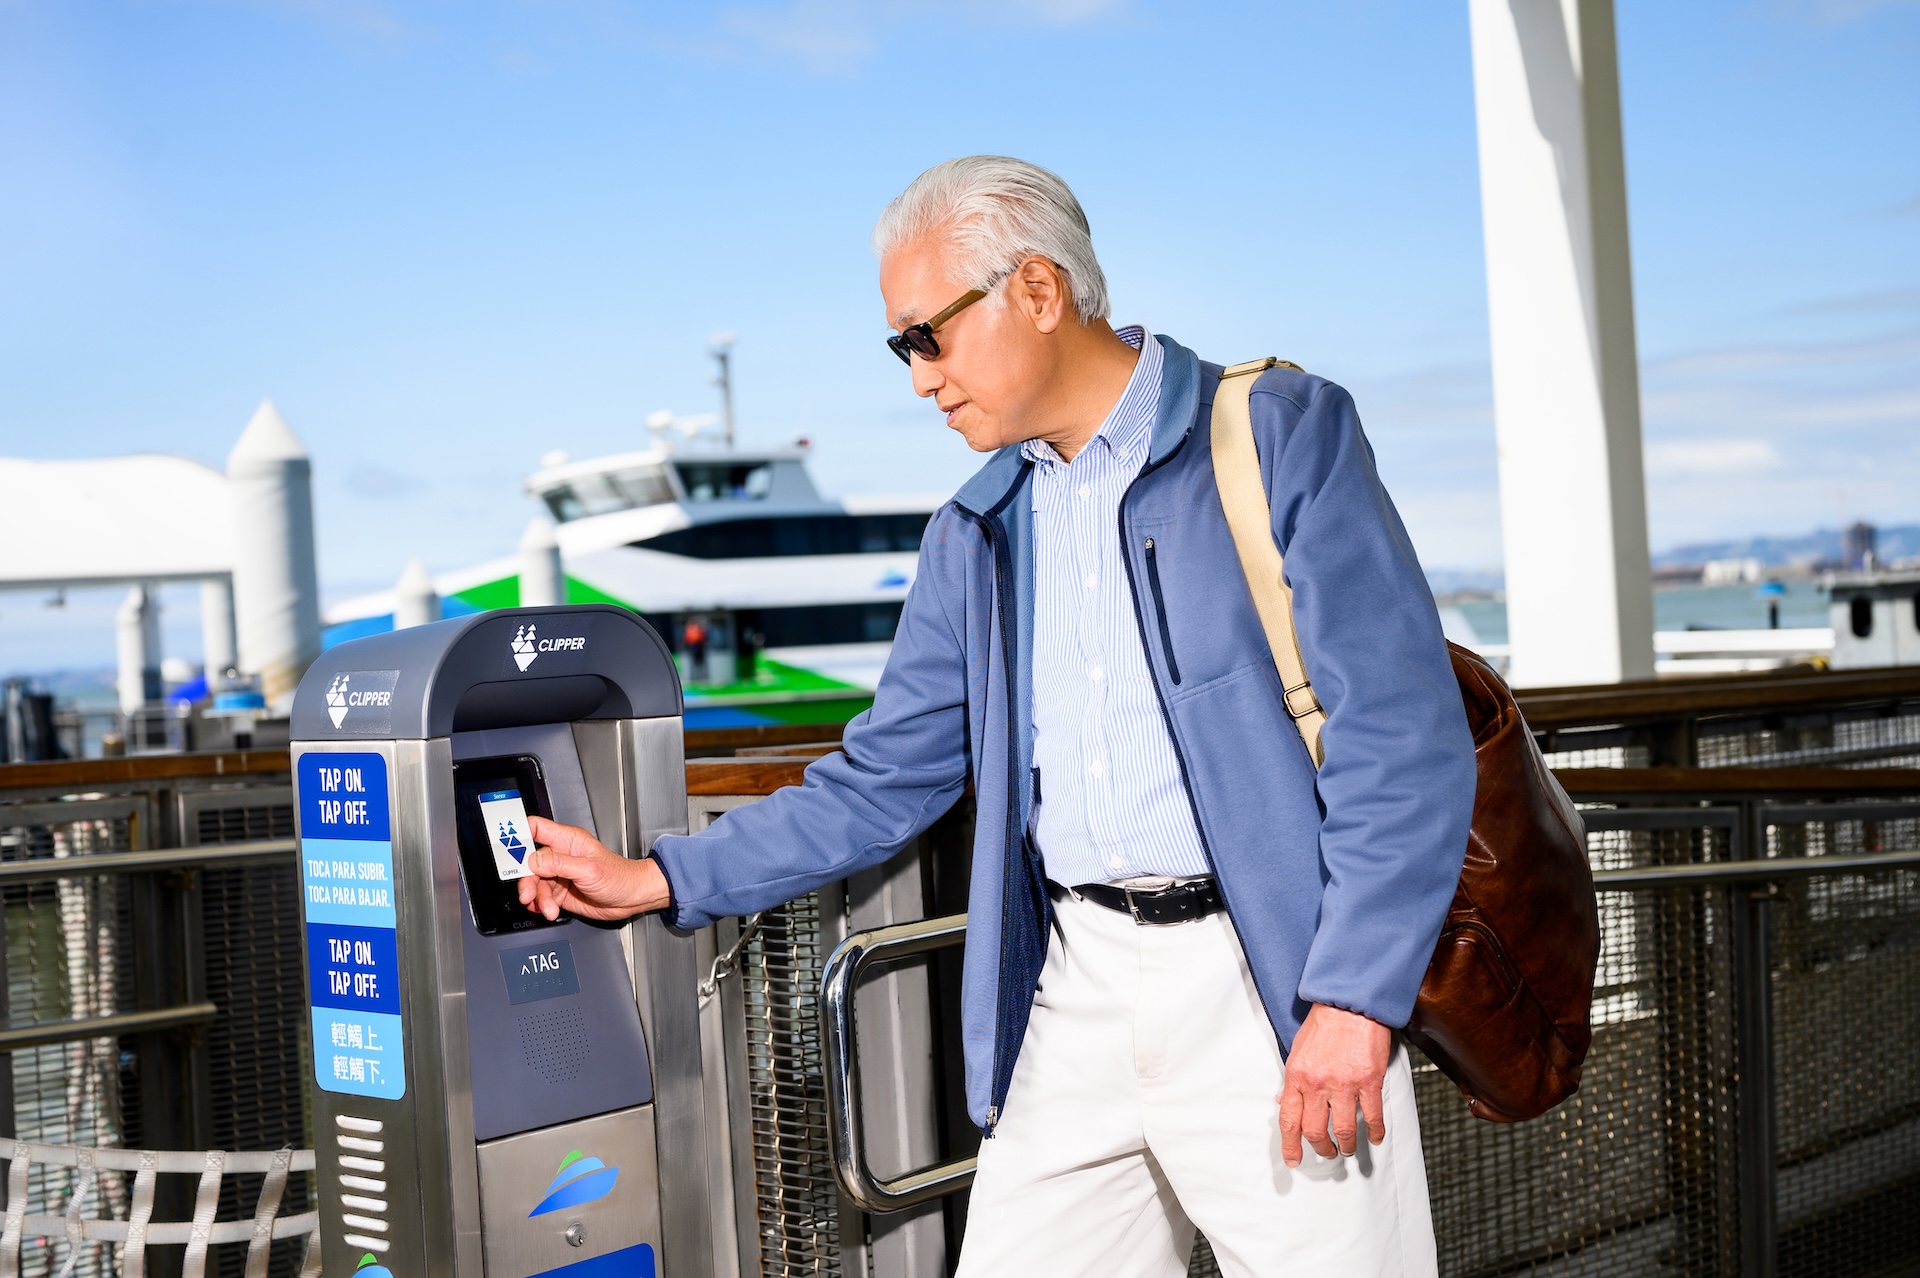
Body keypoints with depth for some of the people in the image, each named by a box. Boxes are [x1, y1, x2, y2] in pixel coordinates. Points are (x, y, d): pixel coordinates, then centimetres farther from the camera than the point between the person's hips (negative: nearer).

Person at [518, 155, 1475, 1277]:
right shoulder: (975, 537, 15)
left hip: (1272, 985, -5)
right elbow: (882, 784, 19)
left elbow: (1403, 741, -9)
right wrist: (660, 880, 13)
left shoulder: (1282, 436, -3)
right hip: (1071, 991, 5)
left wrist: (1357, 998, -16)